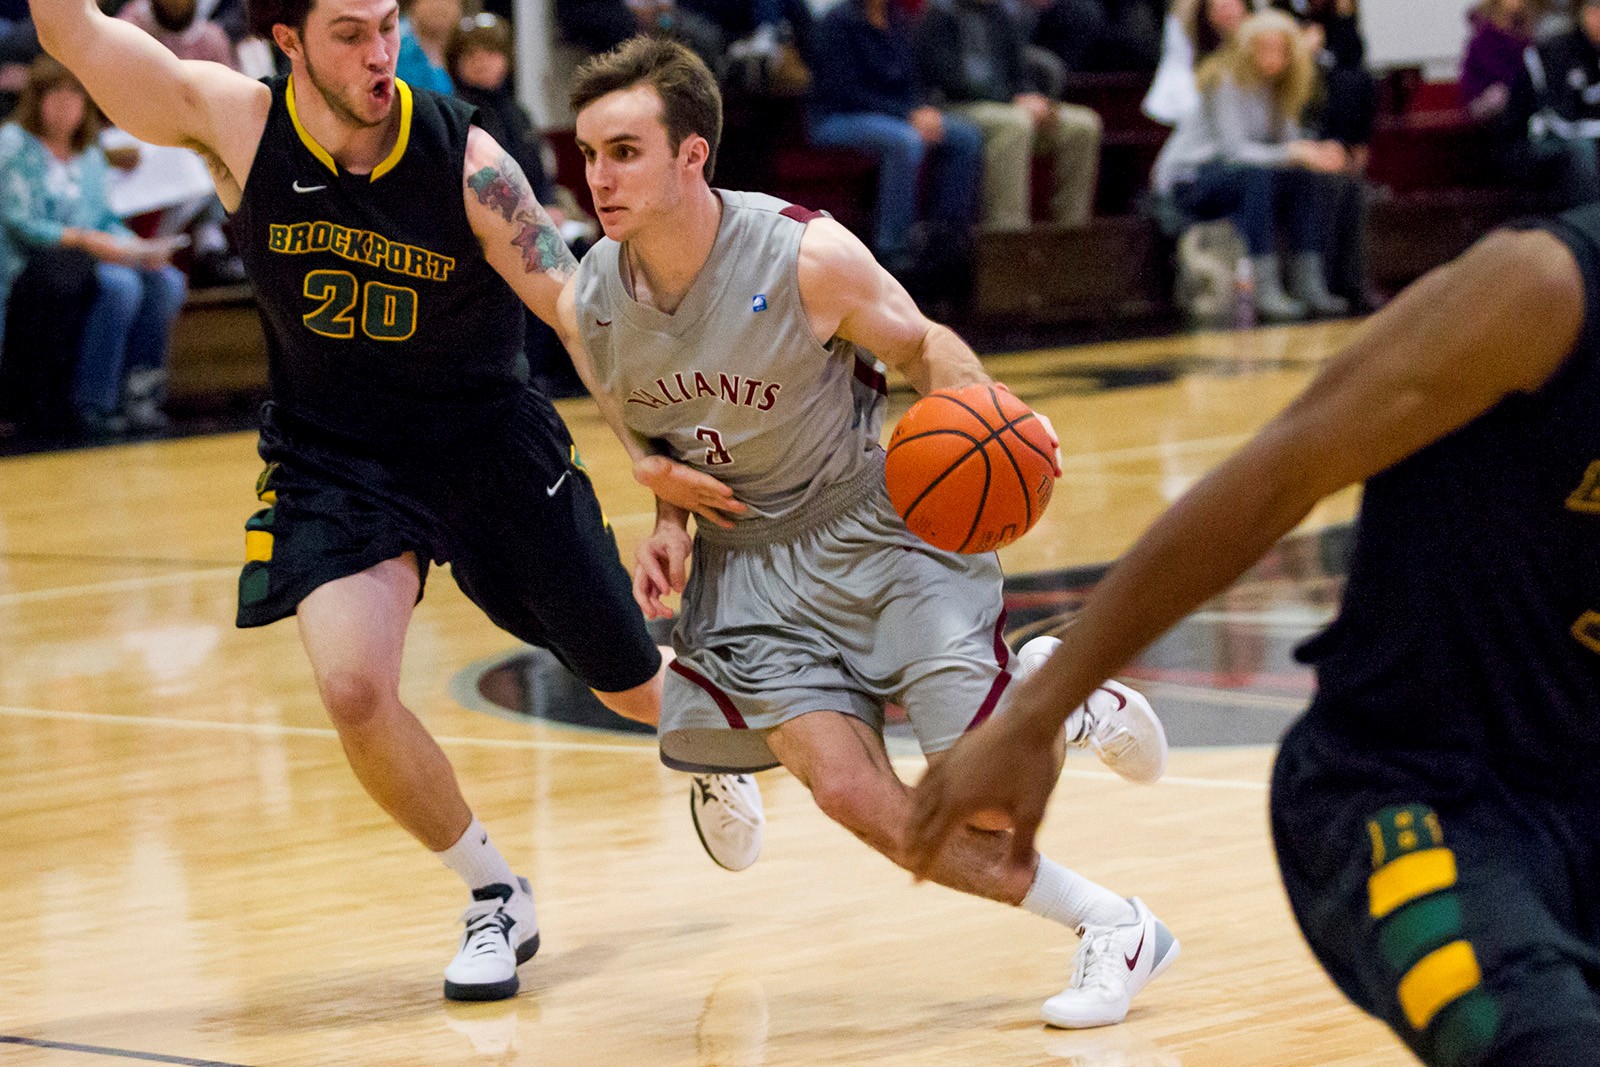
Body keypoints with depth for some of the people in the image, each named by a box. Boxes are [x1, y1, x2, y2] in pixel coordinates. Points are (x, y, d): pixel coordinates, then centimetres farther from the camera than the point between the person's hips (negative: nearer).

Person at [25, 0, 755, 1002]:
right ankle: (498, 900, 2)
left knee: (638, 687, 10)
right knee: (355, 686, -23)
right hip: (333, 458, 1)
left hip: (491, 440, 0)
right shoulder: (235, 122, -15)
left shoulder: (465, 159, -20)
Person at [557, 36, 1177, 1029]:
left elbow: (922, 344, -5)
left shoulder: (807, 257, -22)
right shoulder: (589, 310, -10)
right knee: (849, 791, -11)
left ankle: (1083, 710, 25)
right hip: (749, 560, 4)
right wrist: (670, 525, -10)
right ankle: (1113, 927, 4)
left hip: (877, 525, -4)